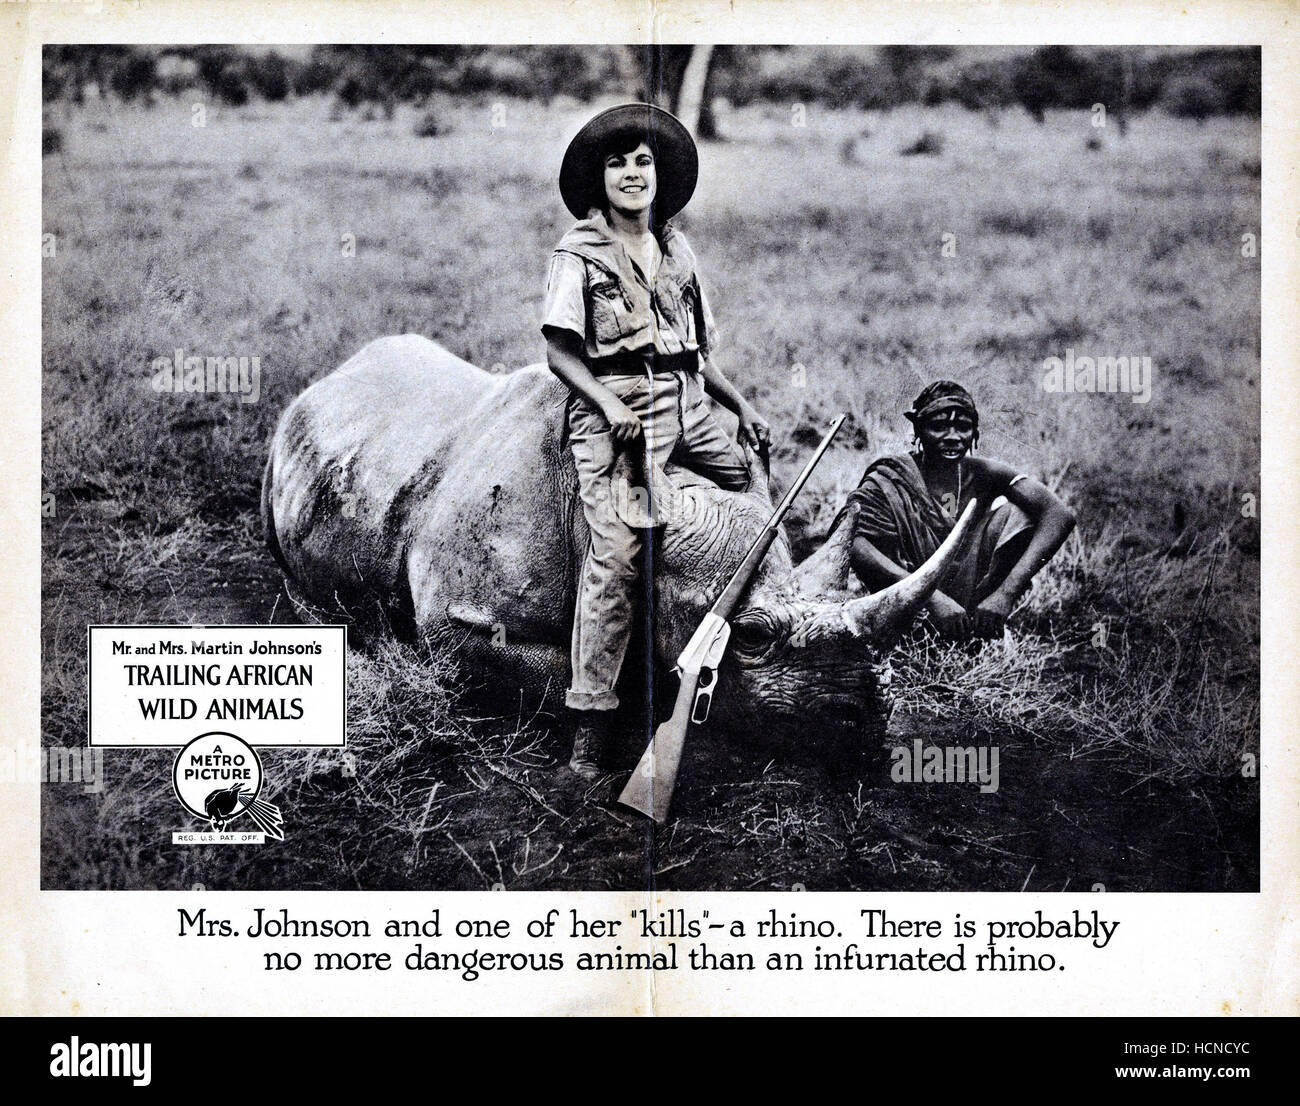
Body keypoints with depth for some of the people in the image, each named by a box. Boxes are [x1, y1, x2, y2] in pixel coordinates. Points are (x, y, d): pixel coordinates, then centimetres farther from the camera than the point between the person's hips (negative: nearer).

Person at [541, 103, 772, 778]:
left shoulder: (677, 250, 18)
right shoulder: (579, 254, 1)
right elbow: (559, 351, -5)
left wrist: (741, 406, 13)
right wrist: (608, 405, -18)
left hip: (685, 406, 6)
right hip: (613, 411, -6)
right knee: (616, 556, -17)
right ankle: (590, 720, -16)